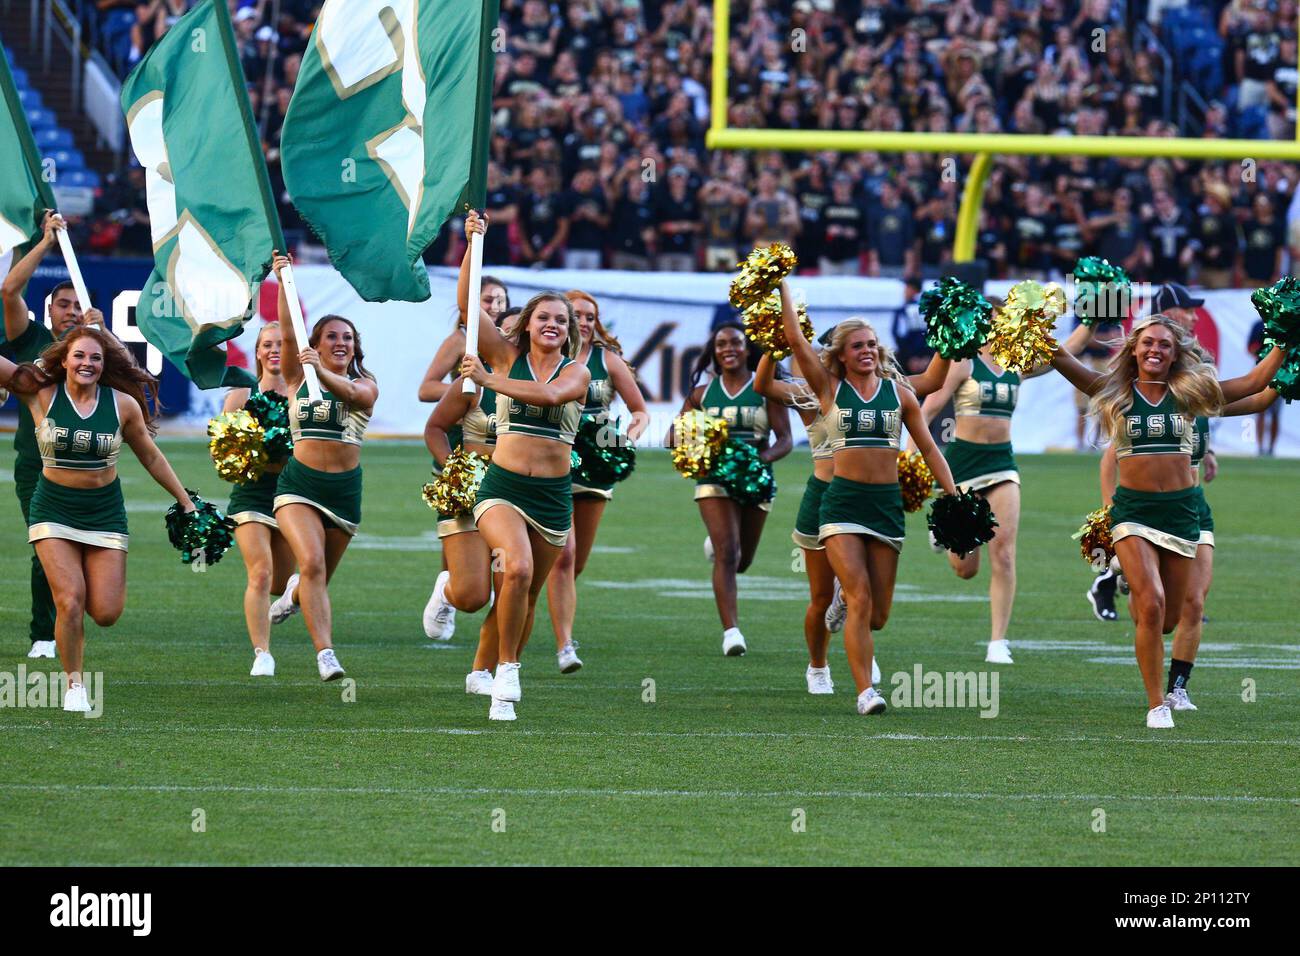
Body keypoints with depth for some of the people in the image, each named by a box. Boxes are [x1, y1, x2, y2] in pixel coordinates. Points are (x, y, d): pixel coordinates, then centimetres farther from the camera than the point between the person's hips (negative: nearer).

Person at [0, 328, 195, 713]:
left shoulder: (123, 404, -4)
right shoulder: (41, 394, -7)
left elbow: (151, 457, 9)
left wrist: (186, 503, 12)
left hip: (104, 513, 1)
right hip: (54, 511, -1)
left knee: (105, 613, -6)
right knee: (69, 602, -15)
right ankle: (74, 685, 5)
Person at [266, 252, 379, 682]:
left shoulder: (366, 385, 2)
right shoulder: (299, 378, 4)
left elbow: (351, 393, -21)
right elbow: (288, 335, -10)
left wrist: (323, 372, -41)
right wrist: (283, 283, -21)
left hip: (345, 487, 2)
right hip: (299, 482, -2)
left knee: (320, 576, 13)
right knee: (312, 562, -23)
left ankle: (295, 594, 50)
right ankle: (325, 653, -27)